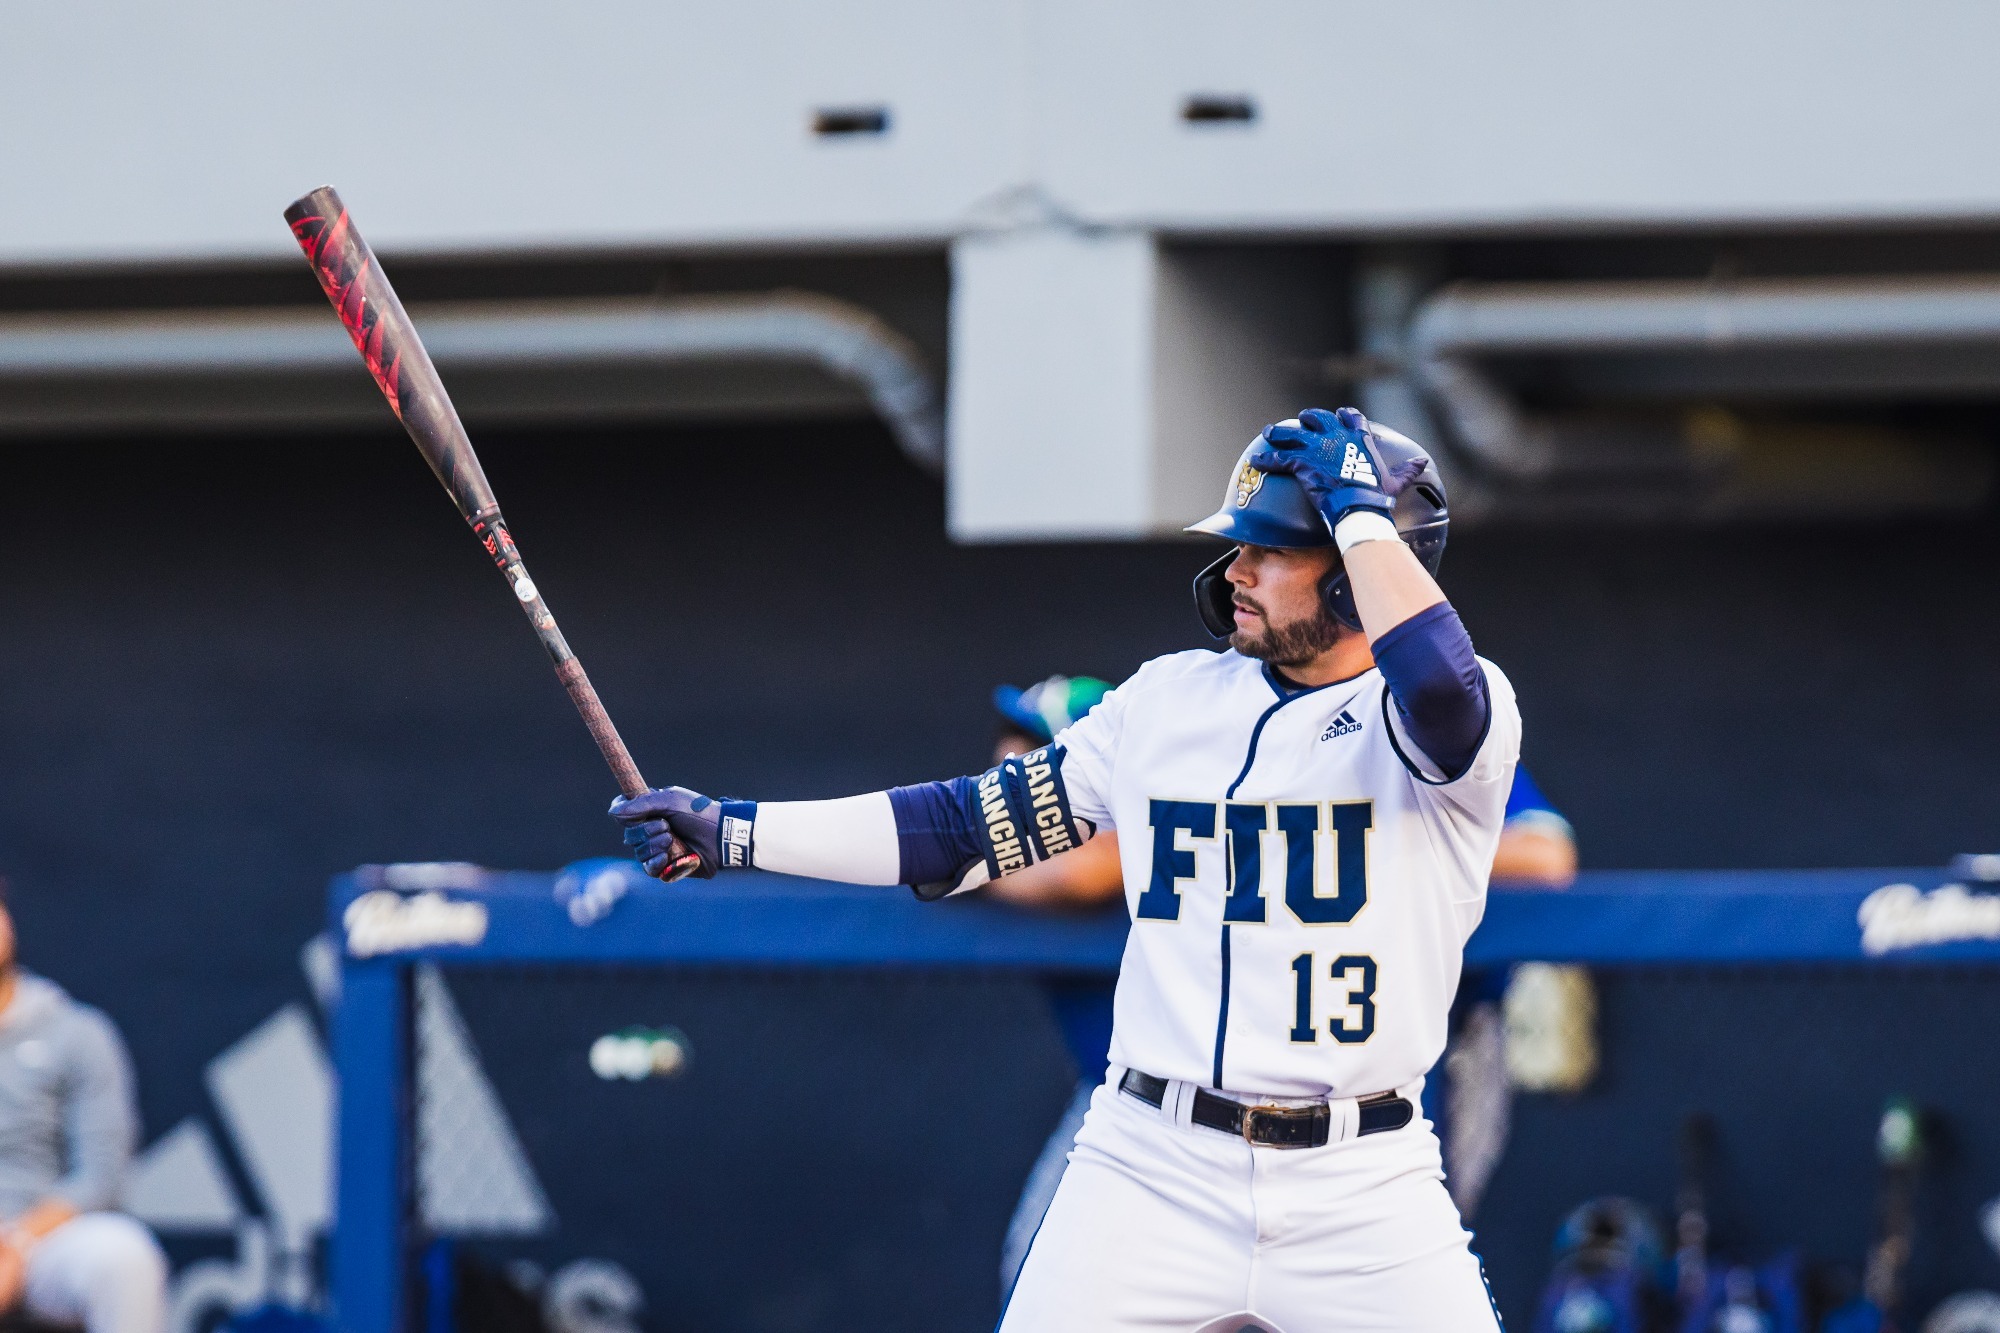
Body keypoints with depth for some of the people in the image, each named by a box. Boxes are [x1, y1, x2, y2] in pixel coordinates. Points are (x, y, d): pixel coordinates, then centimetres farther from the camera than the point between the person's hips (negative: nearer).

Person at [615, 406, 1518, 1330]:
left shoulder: (1467, 716, -5)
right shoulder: (1170, 697, 9)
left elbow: (1439, 686, -30)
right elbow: (969, 827, 13)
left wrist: (1356, 508, -16)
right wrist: (731, 832, 8)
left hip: (1360, 1186, -3)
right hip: (1155, 1173, 3)